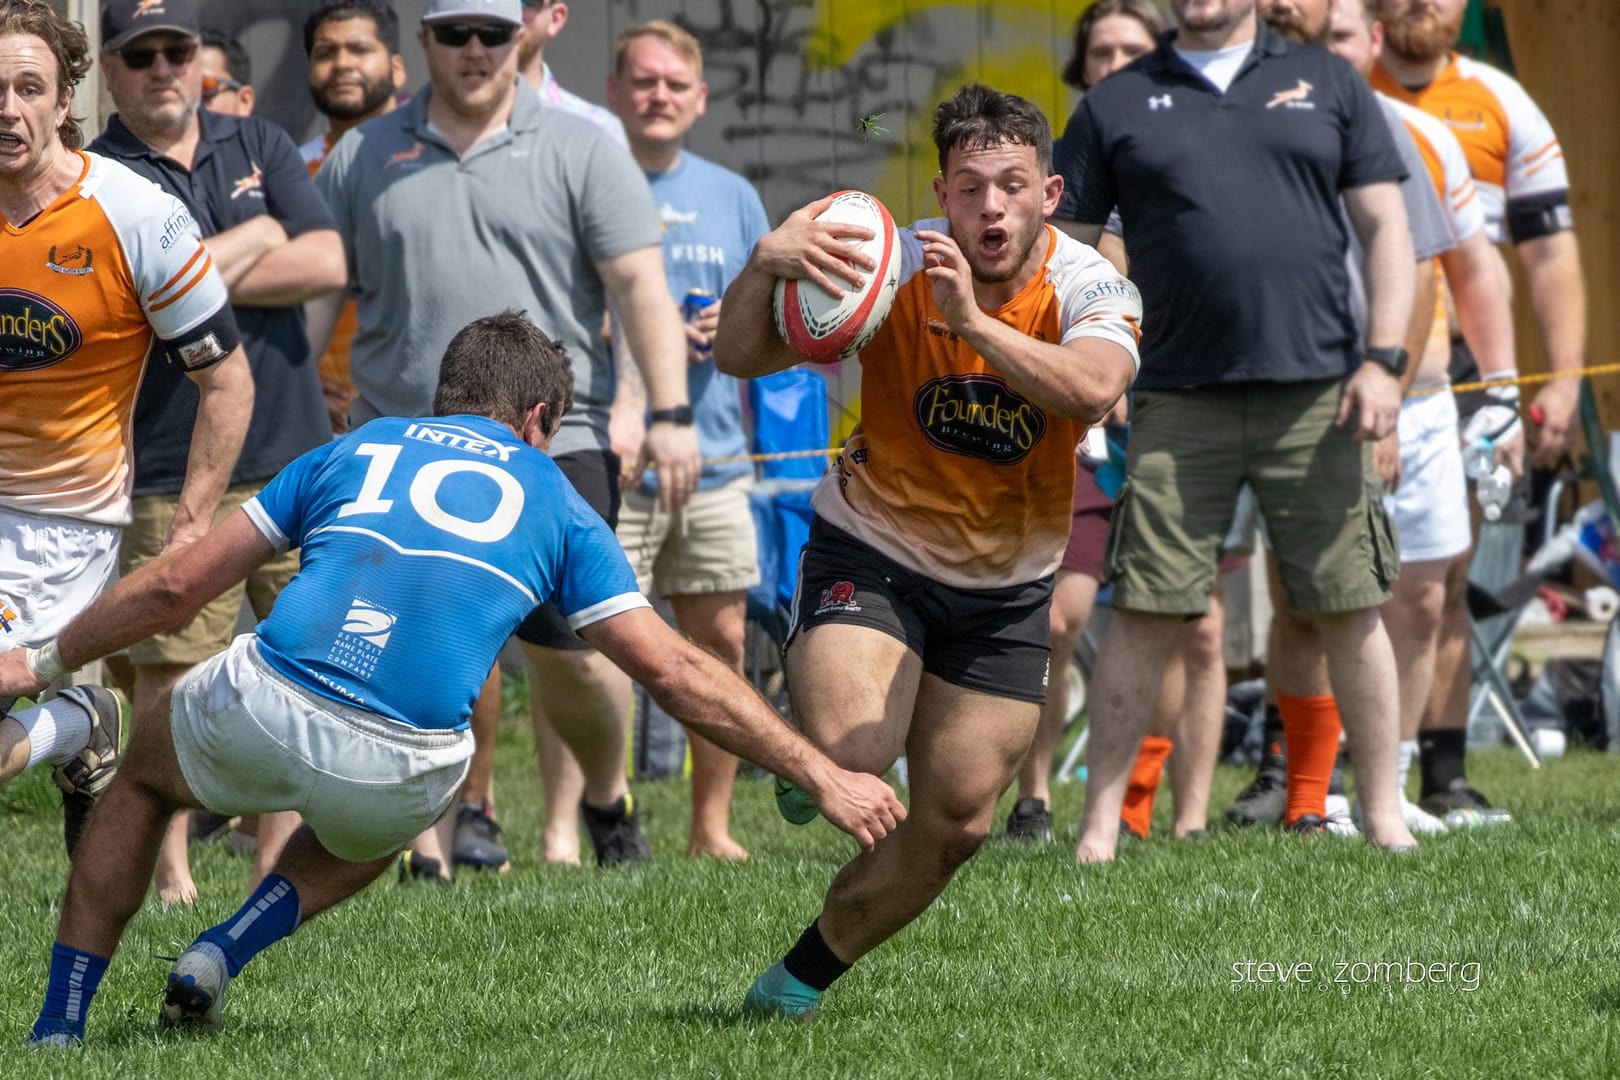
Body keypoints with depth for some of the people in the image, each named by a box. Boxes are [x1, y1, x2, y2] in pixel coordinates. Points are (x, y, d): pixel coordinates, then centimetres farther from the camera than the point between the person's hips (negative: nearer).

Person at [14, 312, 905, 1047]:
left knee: (141, 780, 35)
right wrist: (821, 775, 19)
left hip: (260, 713, 0)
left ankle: (57, 1028, 26)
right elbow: (676, 673, 15)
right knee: (379, 818, 40)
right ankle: (225, 953, 16)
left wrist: (44, 663, 33)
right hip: (403, 770, 0)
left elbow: (176, 585, 22)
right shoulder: (554, 505, 20)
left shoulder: (352, 451, 23)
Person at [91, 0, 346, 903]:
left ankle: (279, 859, 13)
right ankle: (169, 872, 3)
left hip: (294, 454, 4)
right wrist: (257, 238, -5)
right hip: (172, 474, -4)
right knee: (170, 671, -4)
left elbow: (327, 262, -2)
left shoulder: (260, 146, 11)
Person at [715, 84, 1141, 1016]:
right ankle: (803, 754, 11)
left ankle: (807, 974, 24)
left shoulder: (1090, 288, -17)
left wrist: (974, 322, -51)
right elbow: (738, 356, -18)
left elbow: (1093, 389, -39)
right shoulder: (891, 269, -17)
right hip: (872, 555, -2)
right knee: (852, 757, -27)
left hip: (1005, 588, 2)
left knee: (956, 823, 3)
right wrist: (766, 265, -39)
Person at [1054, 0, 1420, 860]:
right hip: (1178, 406, 0)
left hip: (1318, 397, 0)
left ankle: (1384, 817, 12)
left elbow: (1385, 225, 9)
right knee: (1143, 614, -3)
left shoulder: (1327, 85, 11)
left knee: (1352, 610, 2)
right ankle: (1100, 826, 4)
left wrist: (1383, 358, -1)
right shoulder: (1114, 108, 10)